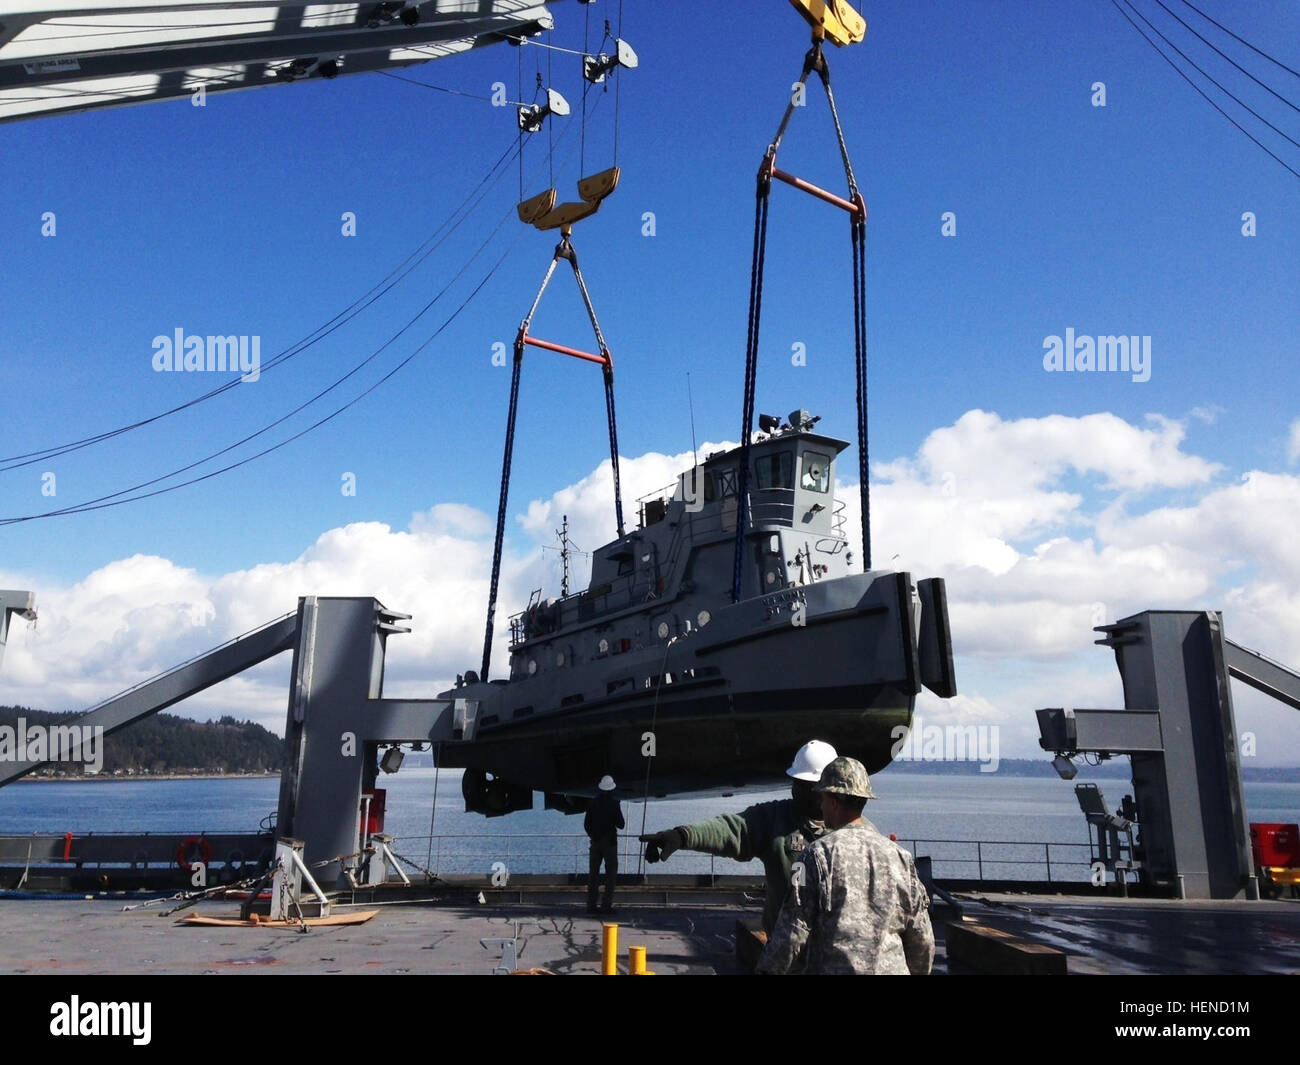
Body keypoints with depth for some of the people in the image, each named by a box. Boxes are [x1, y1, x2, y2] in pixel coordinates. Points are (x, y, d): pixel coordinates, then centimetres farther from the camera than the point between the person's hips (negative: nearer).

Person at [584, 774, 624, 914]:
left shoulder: (594, 802, 1)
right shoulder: (614, 803, -11)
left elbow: (586, 823, 5)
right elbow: (620, 824, -9)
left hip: (595, 841, 4)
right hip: (610, 841, -4)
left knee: (594, 873, 9)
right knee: (611, 873, 3)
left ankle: (591, 905, 8)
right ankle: (607, 905, -3)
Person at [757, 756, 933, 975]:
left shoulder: (820, 853, -10)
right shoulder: (897, 855, 3)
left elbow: (793, 927, -10)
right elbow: (921, 934, 8)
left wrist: (768, 968, 2)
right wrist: (917, 971, 24)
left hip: (832, 968, -4)